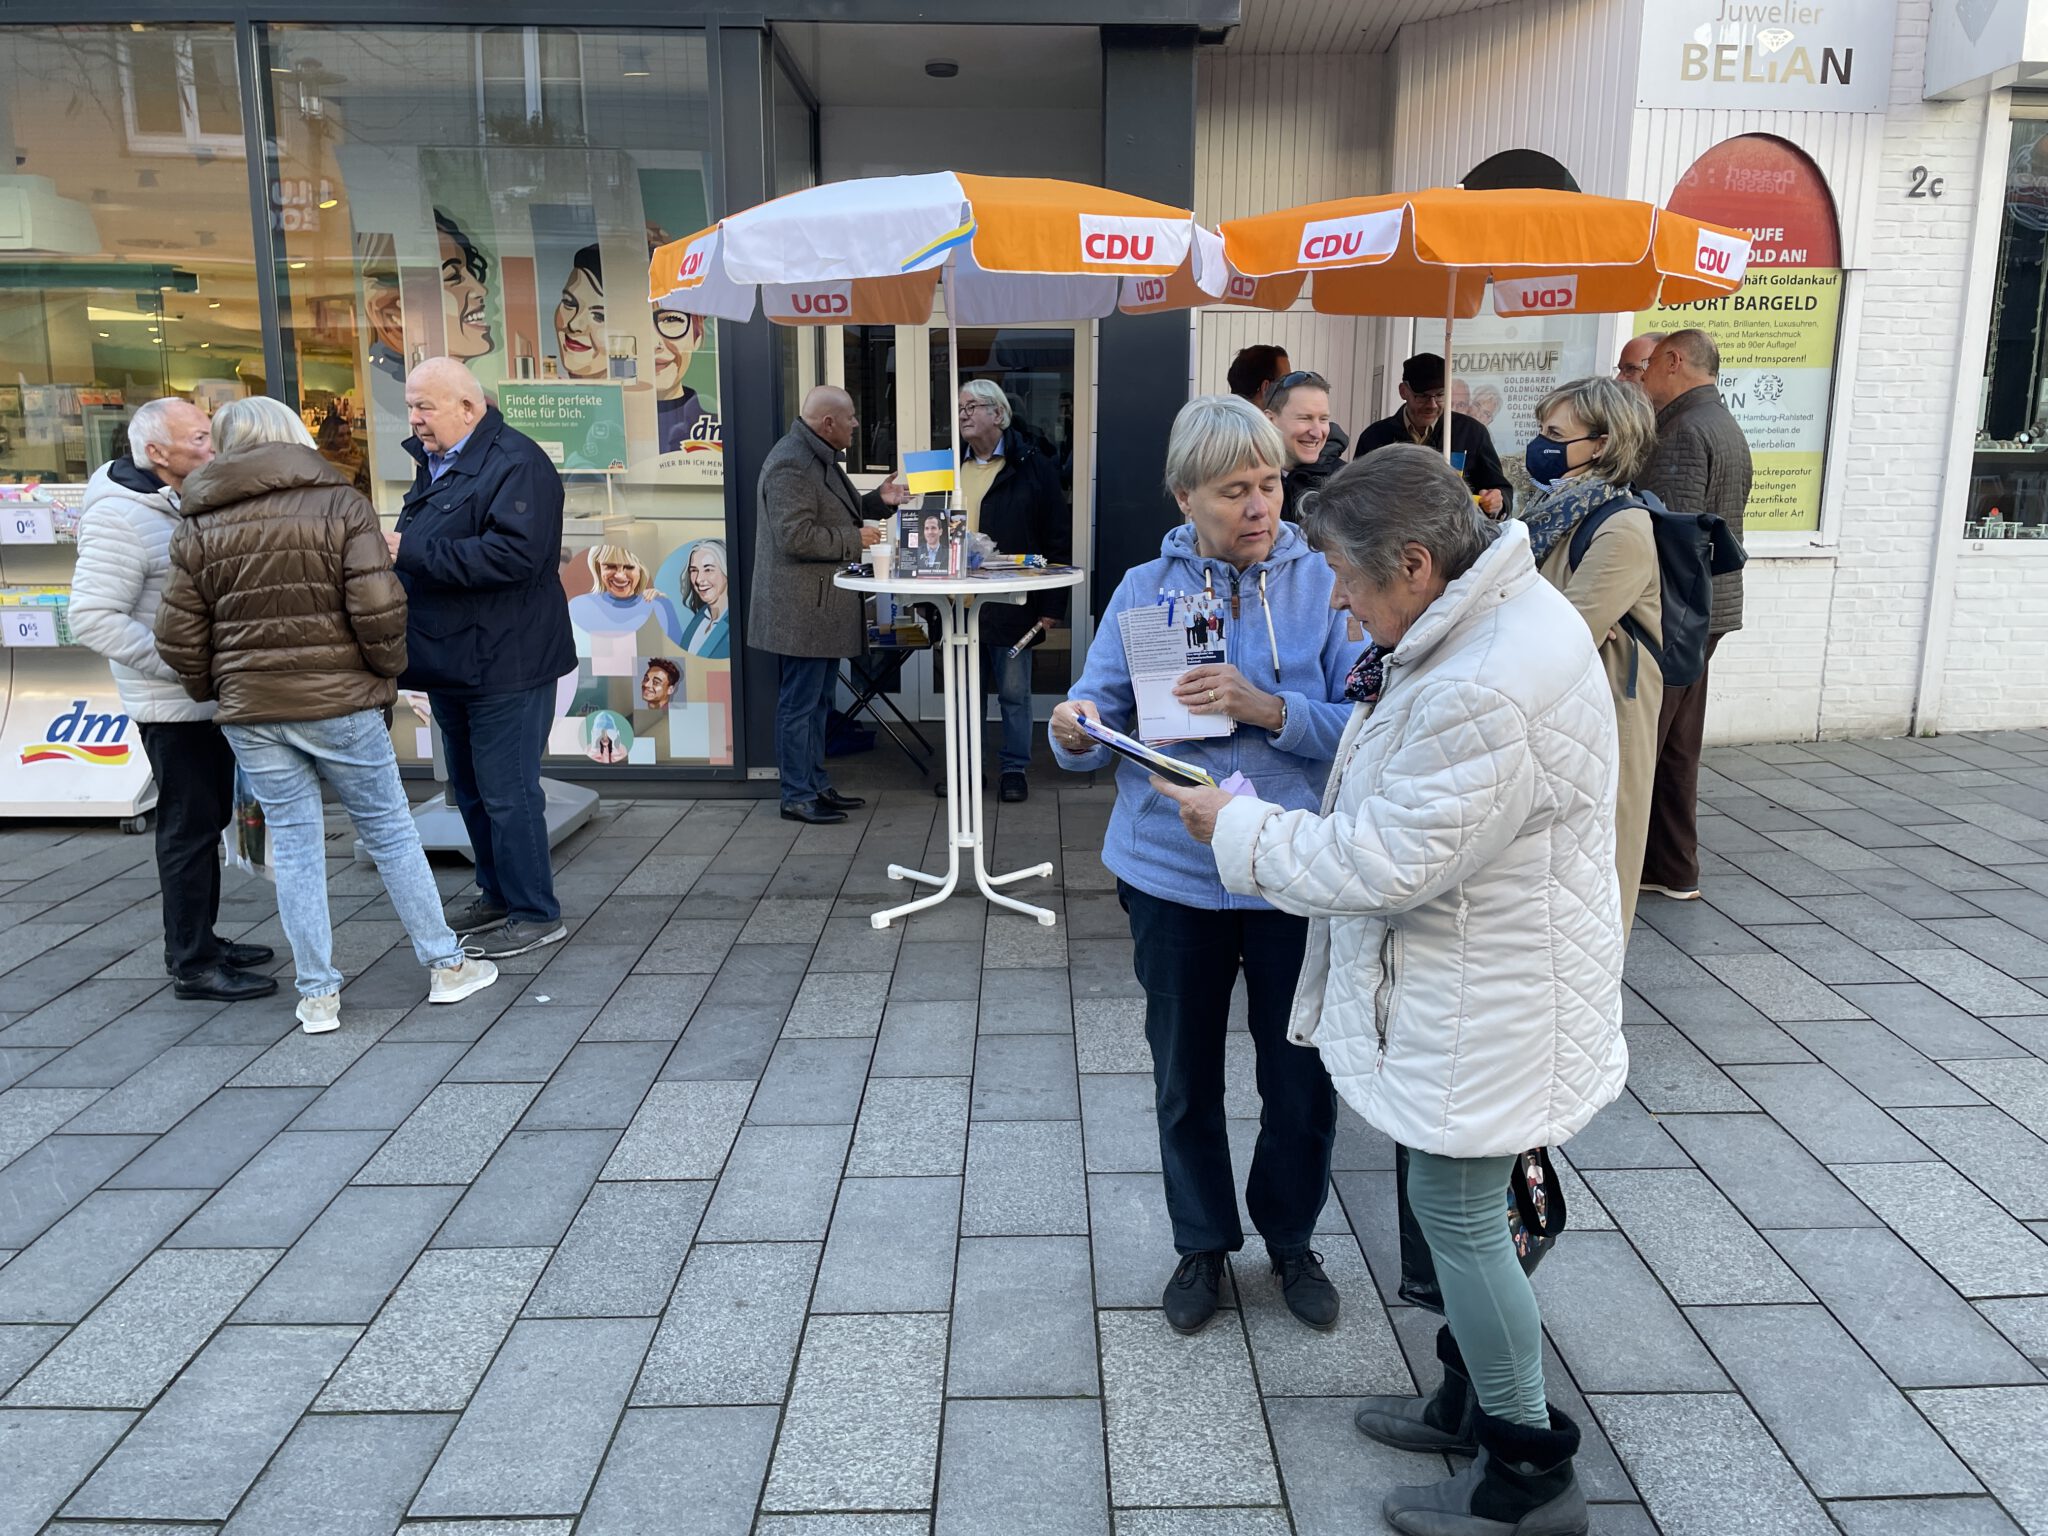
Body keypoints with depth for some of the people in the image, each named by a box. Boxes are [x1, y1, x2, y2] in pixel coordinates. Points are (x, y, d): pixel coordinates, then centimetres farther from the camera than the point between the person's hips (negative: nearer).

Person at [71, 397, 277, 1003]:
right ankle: (192, 965, 9)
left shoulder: (190, 505, 10)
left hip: (211, 699, 9)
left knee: (208, 820, 16)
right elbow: (94, 617, -22)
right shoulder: (120, 517, -17)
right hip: (173, 706, -9)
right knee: (189, 828, -2)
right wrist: (186, 667, -23)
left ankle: (201, 942, 28)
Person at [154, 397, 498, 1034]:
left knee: (294, 844, 9)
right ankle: (446, 966, 17)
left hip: (249, 712, 3)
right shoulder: (340, 504, -5)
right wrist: (388, 671, 3)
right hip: (339, 701, -2)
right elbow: (378, 608, -14)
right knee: (390, 830, 9)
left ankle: (317, 995, 15)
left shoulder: (198, 527, 5)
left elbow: (179, 636, 4)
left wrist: (215, 691, 20)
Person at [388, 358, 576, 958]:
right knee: (470, 789, 18)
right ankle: (497, 895, 31)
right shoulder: (435, 466, 15)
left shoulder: (516, 463, -15)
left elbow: (513, 554, -28)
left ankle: (535, 914, 7)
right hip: (452, 662, 10)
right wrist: (391, 546, 3)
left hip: (505, 663, -10)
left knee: (507, 792, -4)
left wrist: (412, 552, -24)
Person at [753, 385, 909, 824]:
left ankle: (816, 785, 26)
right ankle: (797, 797, 6)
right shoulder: (791, 465, -19)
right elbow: (797, 537, -25)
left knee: (817, 700, 17)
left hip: (824, 604, 11)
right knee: (800, 702, -2)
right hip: (802, 608, -11)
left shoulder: (820, 458, 15)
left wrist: (878, 501, 12)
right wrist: (855, 539, -16)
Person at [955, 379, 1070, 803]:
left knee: (1014, 692, 6)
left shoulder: (1032, 465, -4)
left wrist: (1053, 605, -8)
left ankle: (1014, 768, 19)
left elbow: (1058, 537, -5)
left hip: (1011, 604, -4)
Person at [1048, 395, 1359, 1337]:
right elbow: (1104, 718, -1)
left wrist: (1268, 708, -27)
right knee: (1186, 1079, 16)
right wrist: (1076, 732, -23)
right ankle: (1202, 1243, 41)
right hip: (1174, 876, 1)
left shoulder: (1323, 584, -6)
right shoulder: (1144, 590, 0)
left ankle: (1290, 1239, 41)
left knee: (1302, 1080, 13)